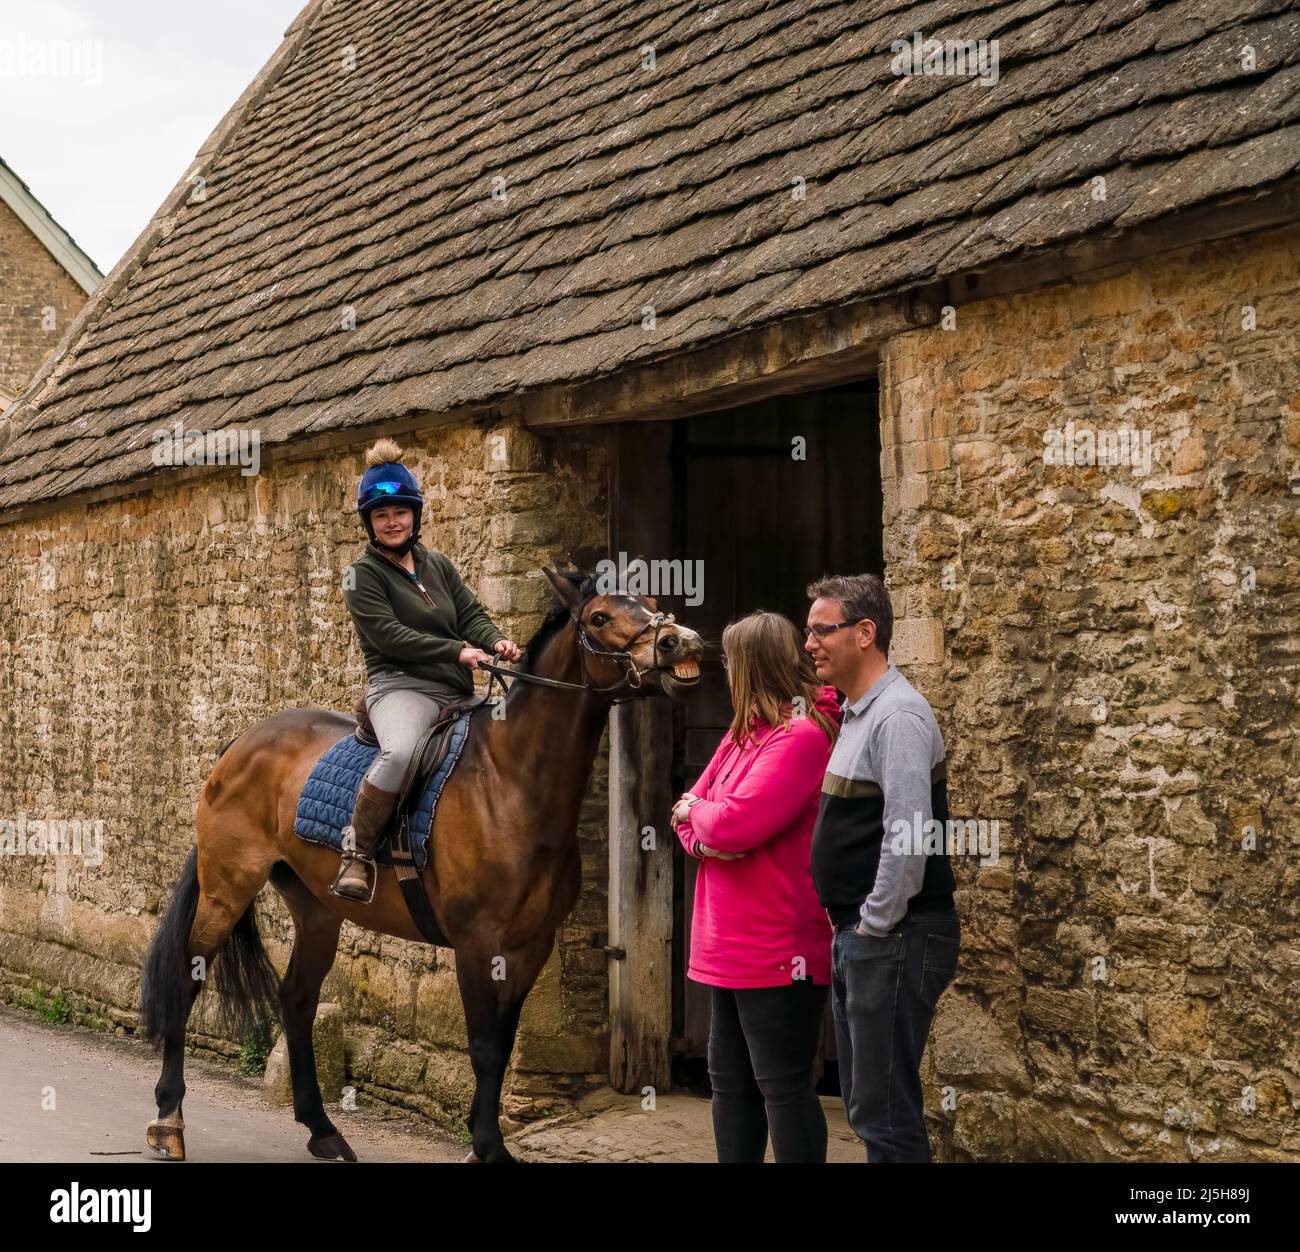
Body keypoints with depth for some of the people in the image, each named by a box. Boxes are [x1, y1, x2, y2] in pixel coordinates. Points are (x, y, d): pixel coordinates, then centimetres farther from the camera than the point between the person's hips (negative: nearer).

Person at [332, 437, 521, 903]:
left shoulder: (438, 564, 18)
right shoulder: (364, 573, 0)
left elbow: (471, 615, 12)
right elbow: (389, 635, -12)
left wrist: (495, 642, -11)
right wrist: (457, 651, -18)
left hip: (457, 692, 7)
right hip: (401, 686, -7)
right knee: (400, 752, -38)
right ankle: (358, 851, -20)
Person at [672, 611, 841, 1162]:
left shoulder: (801, 737, -17)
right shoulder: (744, 734, 14)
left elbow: (735, 825, -26)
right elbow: (692, 810, 13)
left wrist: (694, 811, -5)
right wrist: (701, 837, -10)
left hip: (777, 949, -10)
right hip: (732, 946, 10)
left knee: (782, 1087, -4)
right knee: (730, 1081, 16)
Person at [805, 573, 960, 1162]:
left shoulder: (897, 715, -16)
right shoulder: (855, 713, 15)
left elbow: (908, 837, -23)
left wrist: (875, 925, -16)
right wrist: (850, 927, 15)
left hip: (893, 937, -10)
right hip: (857, 935, 10)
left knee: (886, 1114, -5)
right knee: (865, 1105, 16)